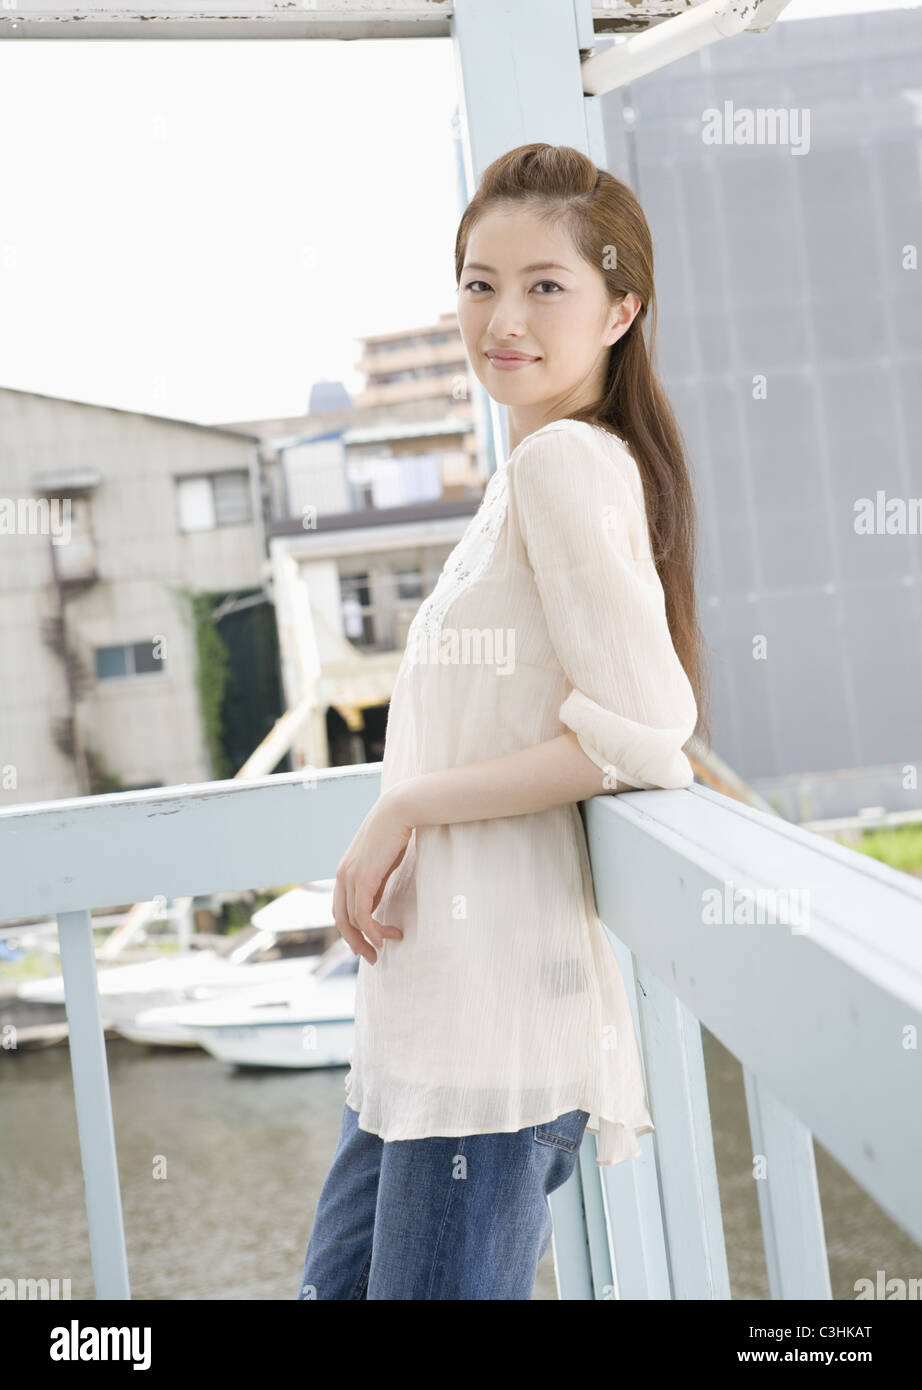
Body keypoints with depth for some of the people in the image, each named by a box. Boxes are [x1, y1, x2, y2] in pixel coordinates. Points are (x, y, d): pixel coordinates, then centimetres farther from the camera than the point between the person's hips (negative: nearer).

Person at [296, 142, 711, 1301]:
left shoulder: (566, 460, -12)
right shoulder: (528, 475, 17)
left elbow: (638, 733, -20)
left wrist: (406, 808, -13)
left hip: (501, 1021, -10)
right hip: (432, 1020, 10)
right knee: (338, 1282, 18)